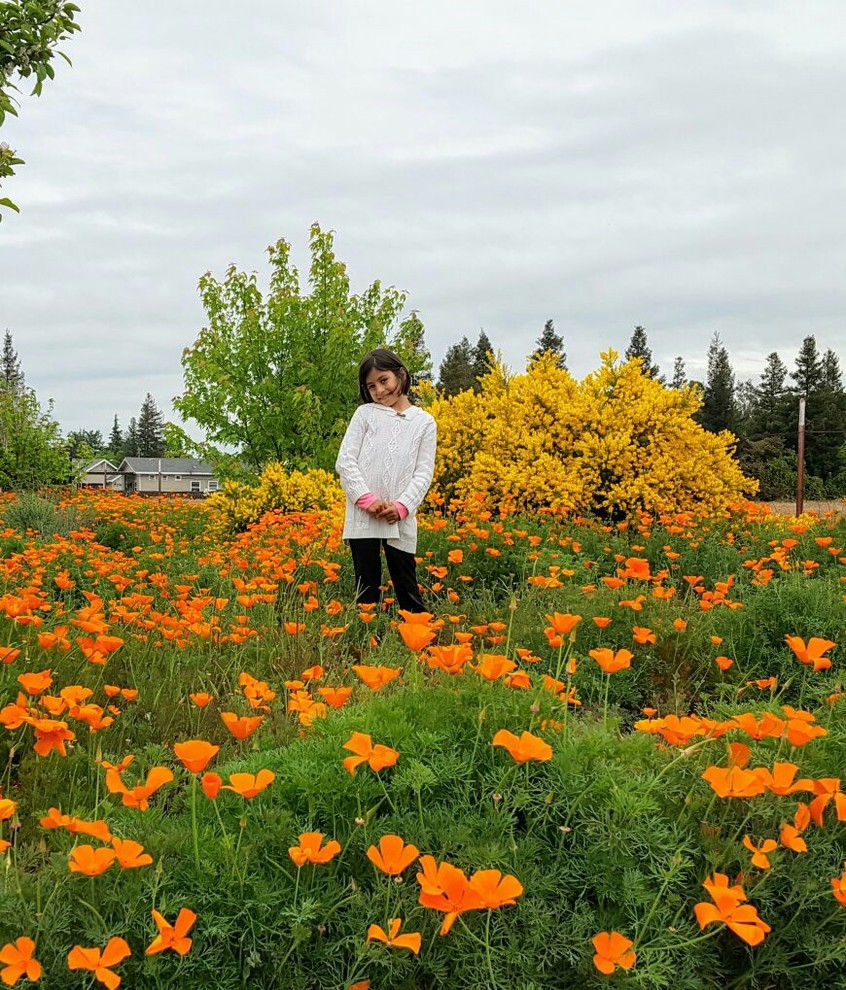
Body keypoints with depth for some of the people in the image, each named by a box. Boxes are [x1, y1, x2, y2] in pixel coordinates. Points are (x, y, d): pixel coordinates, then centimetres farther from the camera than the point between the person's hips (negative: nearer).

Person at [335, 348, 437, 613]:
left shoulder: (424, 422, 8)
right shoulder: (365, 413, 7)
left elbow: (424, 473, 3)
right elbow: (345, 461, 0)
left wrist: (402, 507, -12)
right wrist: (367, 500, -11)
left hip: (401, 519, 0)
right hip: (363, 516, 0)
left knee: (407, 589, 3)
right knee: (367, 588, 4)